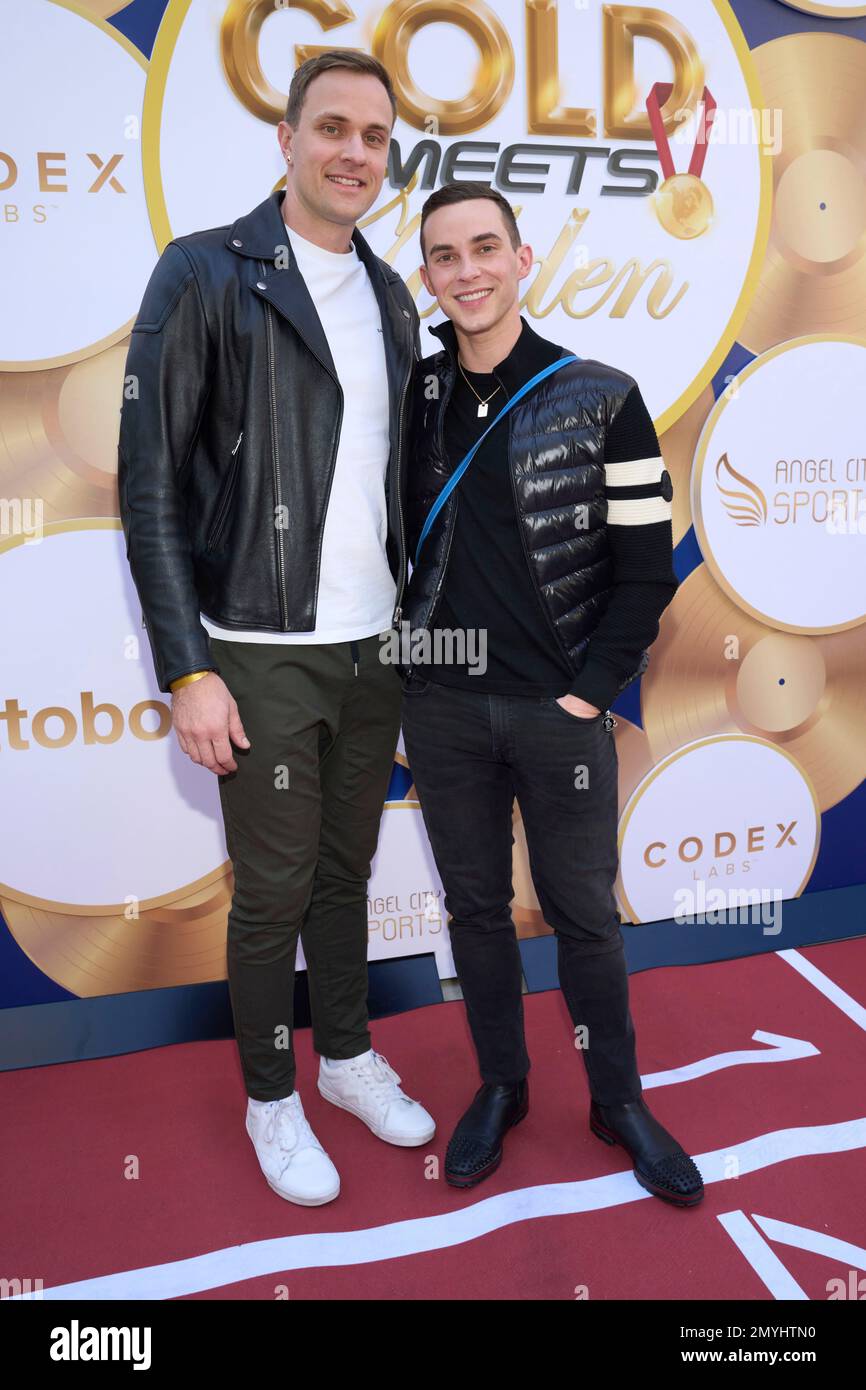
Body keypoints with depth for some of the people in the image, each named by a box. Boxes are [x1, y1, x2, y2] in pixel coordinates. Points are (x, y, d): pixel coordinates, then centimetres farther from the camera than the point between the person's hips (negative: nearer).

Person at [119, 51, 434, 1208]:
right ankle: (272, 1098, 29)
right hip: (264, 657, -5)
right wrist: (188, 669, -14)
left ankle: (348, 1056, 38)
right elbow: (151, 485, -11)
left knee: (347, 872, 17)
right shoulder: (206, 275, -7)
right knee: (273, 894, 7)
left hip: (375, 650, 5)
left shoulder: (391, 298, 11)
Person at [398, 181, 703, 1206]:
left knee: (584, 912, 10)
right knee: (475, 906, 14)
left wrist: (589, 692, -9)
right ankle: (500, 1085, 35)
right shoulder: (410, 396, 4)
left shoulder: (601, 399, -4)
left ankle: (618, 1100, 31)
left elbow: (645, 566, -4)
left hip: (560, 708, -2)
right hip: (442, 706, 3)